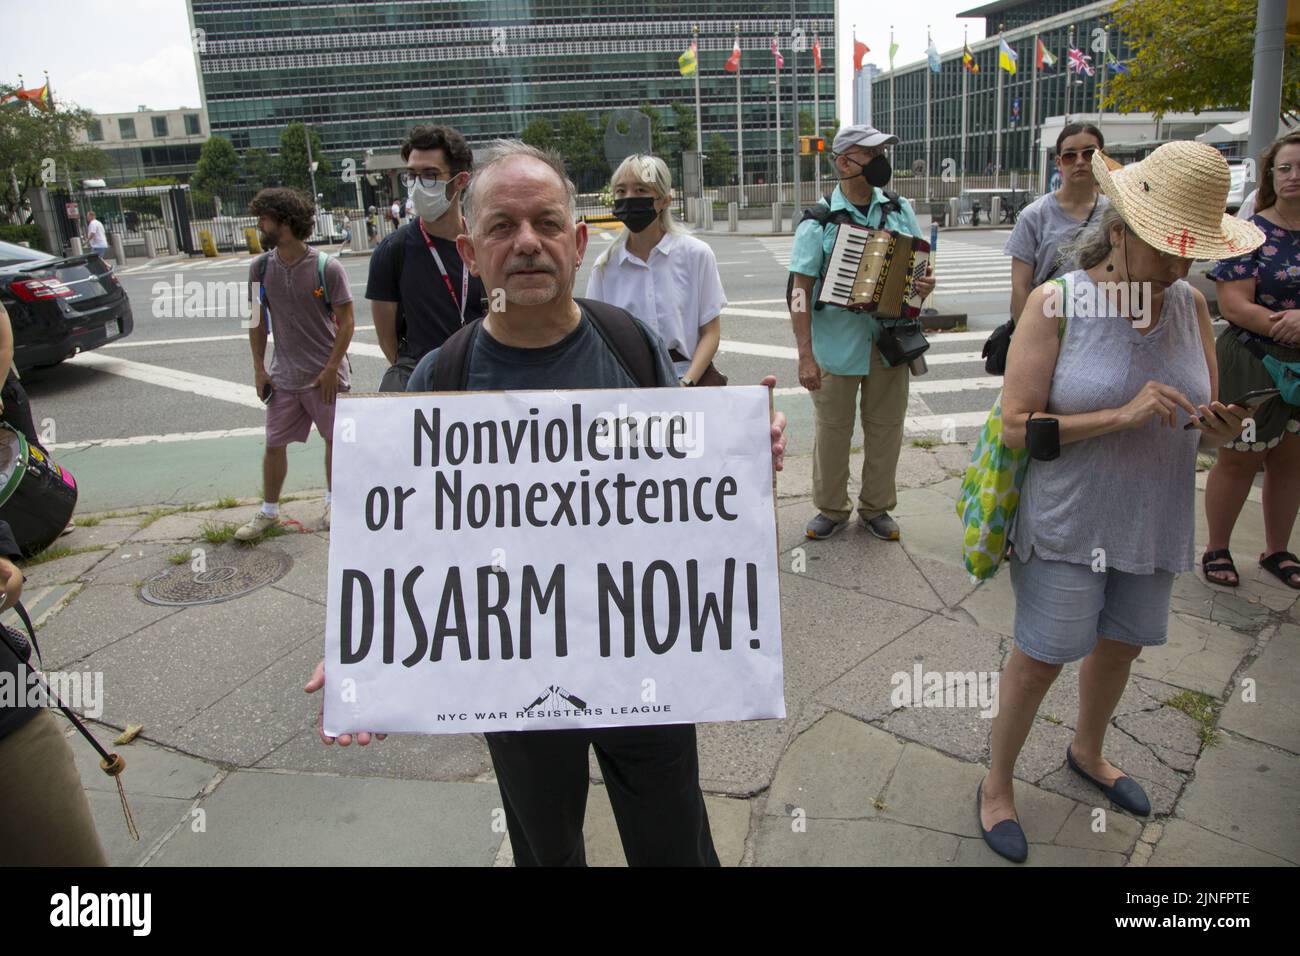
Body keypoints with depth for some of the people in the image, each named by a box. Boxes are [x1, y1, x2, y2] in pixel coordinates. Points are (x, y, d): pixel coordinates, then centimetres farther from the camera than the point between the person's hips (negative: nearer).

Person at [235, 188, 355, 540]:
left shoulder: (327, 268, -14)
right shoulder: (260, 267, -2)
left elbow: (346, 321, -10)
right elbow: (257, 321, 8)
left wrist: (331, 369, -13)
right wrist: (259, 369, 5)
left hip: (324, 375, -3)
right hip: (283, 376, 3)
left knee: (335, 439, 10)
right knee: (274, 444, 9)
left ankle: (333, 501, 31)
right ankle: (268, 511, 24)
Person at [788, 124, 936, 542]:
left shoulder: (899, 210, 6)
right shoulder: (820, 220, -7)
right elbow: (801, 291, -9)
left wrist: (925, 283, -10)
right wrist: (805, 355, -15)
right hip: (836, 345, -3)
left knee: (886, 428, 12)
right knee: (832, 431, 8)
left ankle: (876, 508, 30)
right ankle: (831, 509, 26)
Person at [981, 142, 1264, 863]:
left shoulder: (1190, 305, -1)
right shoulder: (1056, 303, -16)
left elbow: (1198, 417, 8)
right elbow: (1016, 425, -19)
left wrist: (1220, 429, -15)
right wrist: (1123, 414, -27)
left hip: (1156, 523, 6)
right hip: (1069, 525, -5)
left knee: (1121, 642, 22)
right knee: (1041, 656, 5)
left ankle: (1087, 751, 50)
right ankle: (996, 785, 28)